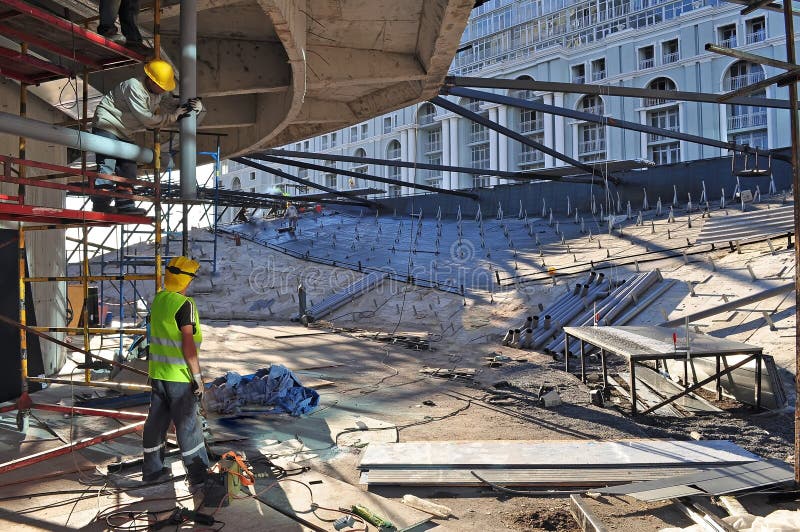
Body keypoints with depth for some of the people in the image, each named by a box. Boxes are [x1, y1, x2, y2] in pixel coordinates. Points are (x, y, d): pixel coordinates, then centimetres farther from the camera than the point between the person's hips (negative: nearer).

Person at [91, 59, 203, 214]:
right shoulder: (134, 87, -26)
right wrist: (173, 116, -24)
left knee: (128, 167, 3)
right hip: (107, 125, -9)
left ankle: (125, 204, 5)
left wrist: (197, 105, -13)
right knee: (107, 164, -15)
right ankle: (100, 204, -15)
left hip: (124, 133, 9)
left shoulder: (159, 92, 0)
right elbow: (147, 119, -29)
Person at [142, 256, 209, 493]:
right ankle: (198, 479, 4)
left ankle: (151, 470, 30)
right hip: (180, 376, -8)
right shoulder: (185, 304, -18)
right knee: (188, 426, -2)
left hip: (157, 372, 8)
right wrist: (198, 377, -16)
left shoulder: (157, 300, 7)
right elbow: (188, 344, -21)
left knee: (156, 421, 17)